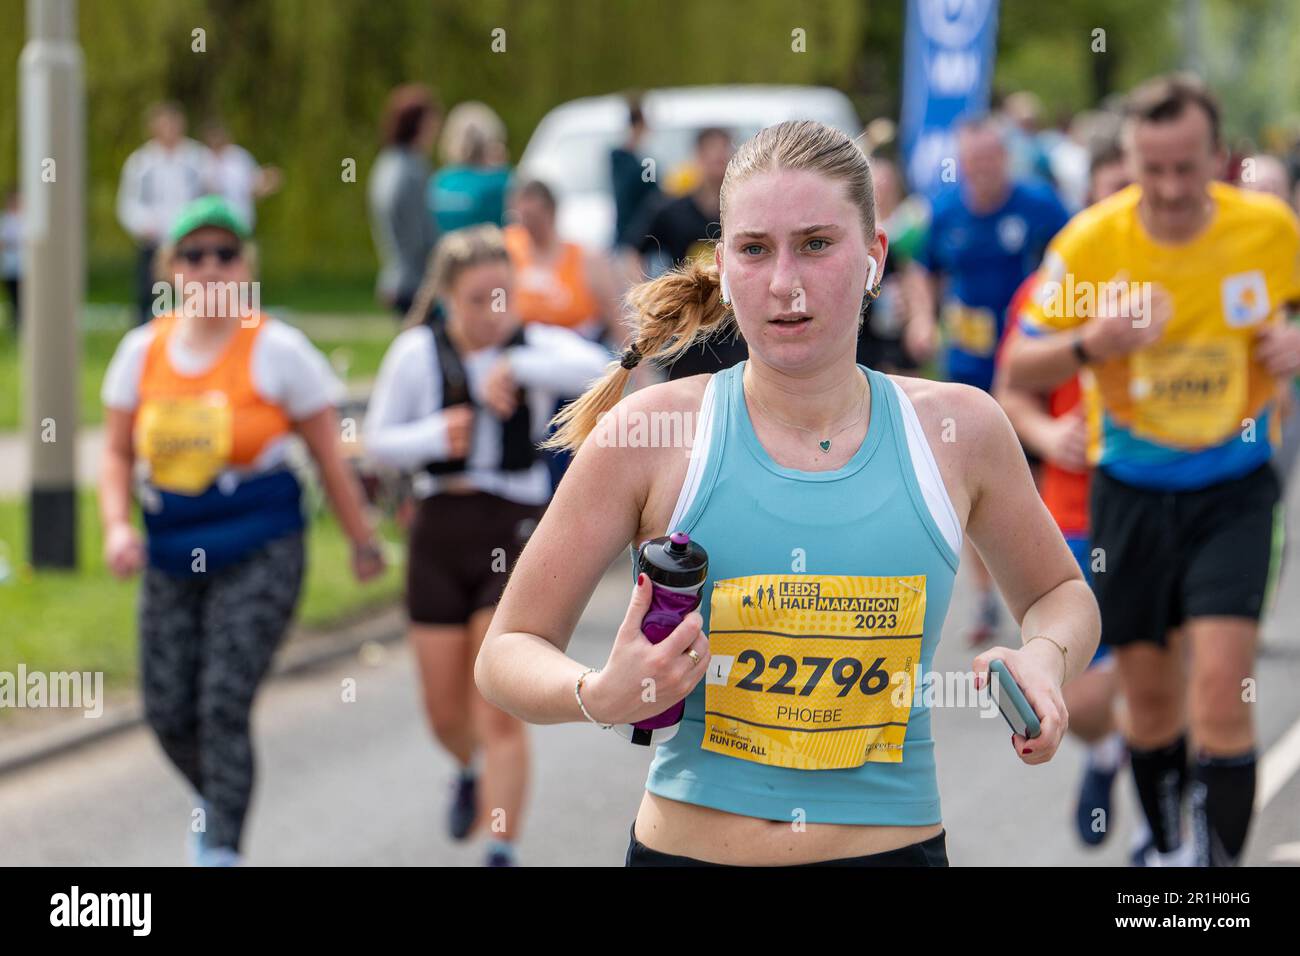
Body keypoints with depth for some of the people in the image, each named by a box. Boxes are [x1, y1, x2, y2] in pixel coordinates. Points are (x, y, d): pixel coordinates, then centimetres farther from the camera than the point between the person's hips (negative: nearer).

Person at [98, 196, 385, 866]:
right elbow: (117, 454, 11)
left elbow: (328, 454, 0)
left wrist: (363, 544, 6)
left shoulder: (277, 350, -5)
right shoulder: (143, 351, 6)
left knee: (224, 705, -14)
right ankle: (216, 806, 37)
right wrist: (117, 525, -6)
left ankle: (220, 852, -8)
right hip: (171, 558, 4)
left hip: (260, 552, -4)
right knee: (167, 712, 6)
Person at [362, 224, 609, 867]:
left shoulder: (535, 345, -4)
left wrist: (517, 367, -34)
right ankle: (470, 773, 46)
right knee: (445, 713, 11)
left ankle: (502, 853, -3)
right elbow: (378, 440, 4)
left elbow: (594, 369, -24)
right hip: (441, 531, 2)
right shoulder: (417, 353, -1)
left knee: (499, 713, -9)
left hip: (516, 530, -2)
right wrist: (433, 437, -15)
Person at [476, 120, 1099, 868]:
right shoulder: (648, 433, -7)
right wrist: (599, 697, -22)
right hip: (686, 847, -1)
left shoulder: (956, 430, 0)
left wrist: (1045, 659, -5)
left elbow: (1059, 595, 18)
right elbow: (509, 651, -1)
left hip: (893, 845, 1)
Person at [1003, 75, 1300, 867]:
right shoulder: (1090, 242, -13)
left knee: (1221, 683, -17)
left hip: (1235, 487, -1)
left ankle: (1217, 858, -10)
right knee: (1150, 696, 10)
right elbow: (1019, 370, -7)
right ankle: (1168, 846, 35)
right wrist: (1093, 342, -26)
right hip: (1131, 492, 1)